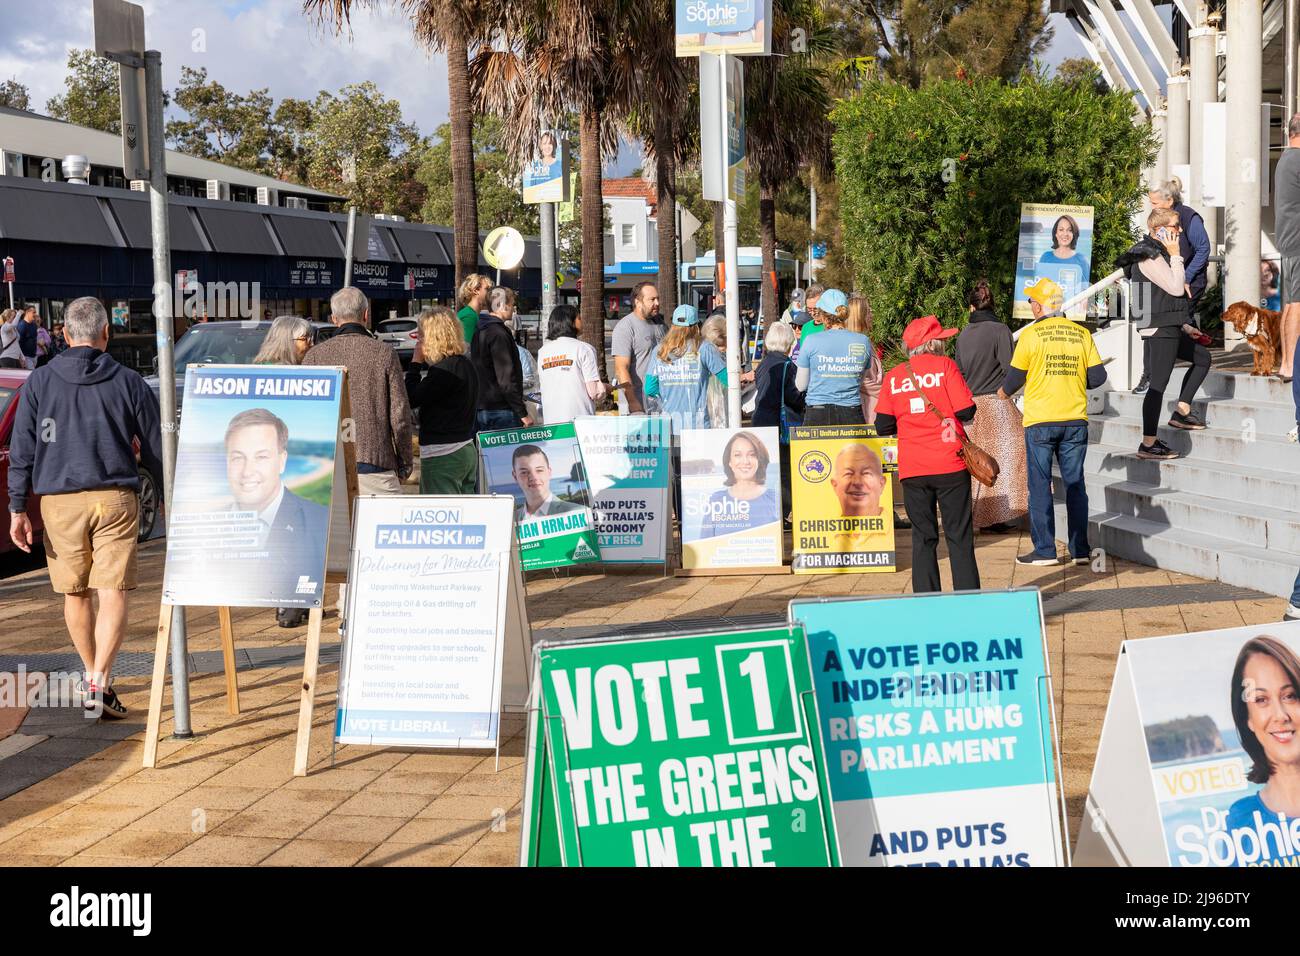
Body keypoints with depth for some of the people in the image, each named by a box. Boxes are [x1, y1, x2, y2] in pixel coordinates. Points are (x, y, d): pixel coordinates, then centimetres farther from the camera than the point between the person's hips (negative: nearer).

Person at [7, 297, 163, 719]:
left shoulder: (40, 381, 3)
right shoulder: (129, 382, 3)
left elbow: (22, 450, 1)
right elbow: (155, 449, 8)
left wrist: (17, 508, 4)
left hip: (59, 502, 1)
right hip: (116, 500, -1)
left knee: (75, 594, 15)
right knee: (112, 593, -3)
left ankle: (90, 673, 30)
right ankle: (99, 682, -15)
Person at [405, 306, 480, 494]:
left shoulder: (443, 369, -16)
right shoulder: (466, 365, 12)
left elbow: (411, 399, -14)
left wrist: (416, 362, -6)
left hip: (443, 457, -9)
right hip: (468, 450, 9)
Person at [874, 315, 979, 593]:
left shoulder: (893, 376, 6)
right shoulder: (944, 365, -3)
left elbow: (883, 427, 4)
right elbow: (966, 411, -9)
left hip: (912, 469, 3)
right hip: (949, 465, -3)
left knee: (923, 536, 9)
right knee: (959, 536, 5)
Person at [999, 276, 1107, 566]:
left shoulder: (1031, 334, -6)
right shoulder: (1082, 334, 3)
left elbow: (1016, 376, -2)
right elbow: (1097, 376, 2)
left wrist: (1005, 391, 19)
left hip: (1040, 422, -3)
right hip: (1075, 420, 3)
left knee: (1040, 487, 3)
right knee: (1075, 485, 9)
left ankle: (1044, 550, 3)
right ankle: (1080, 550, 9)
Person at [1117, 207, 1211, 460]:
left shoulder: (1157, 253, 18)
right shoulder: (1149, 256, -15)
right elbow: (1177, 288, -19)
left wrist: (1183, 326, 23)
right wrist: (1176, 256, -10)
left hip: (1168, 328, 11)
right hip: (1159, 329, -11)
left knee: (1203, 357, 21)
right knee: (1158, 384, -10)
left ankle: (1181, 412, 20)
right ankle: (1148, 444, -9)